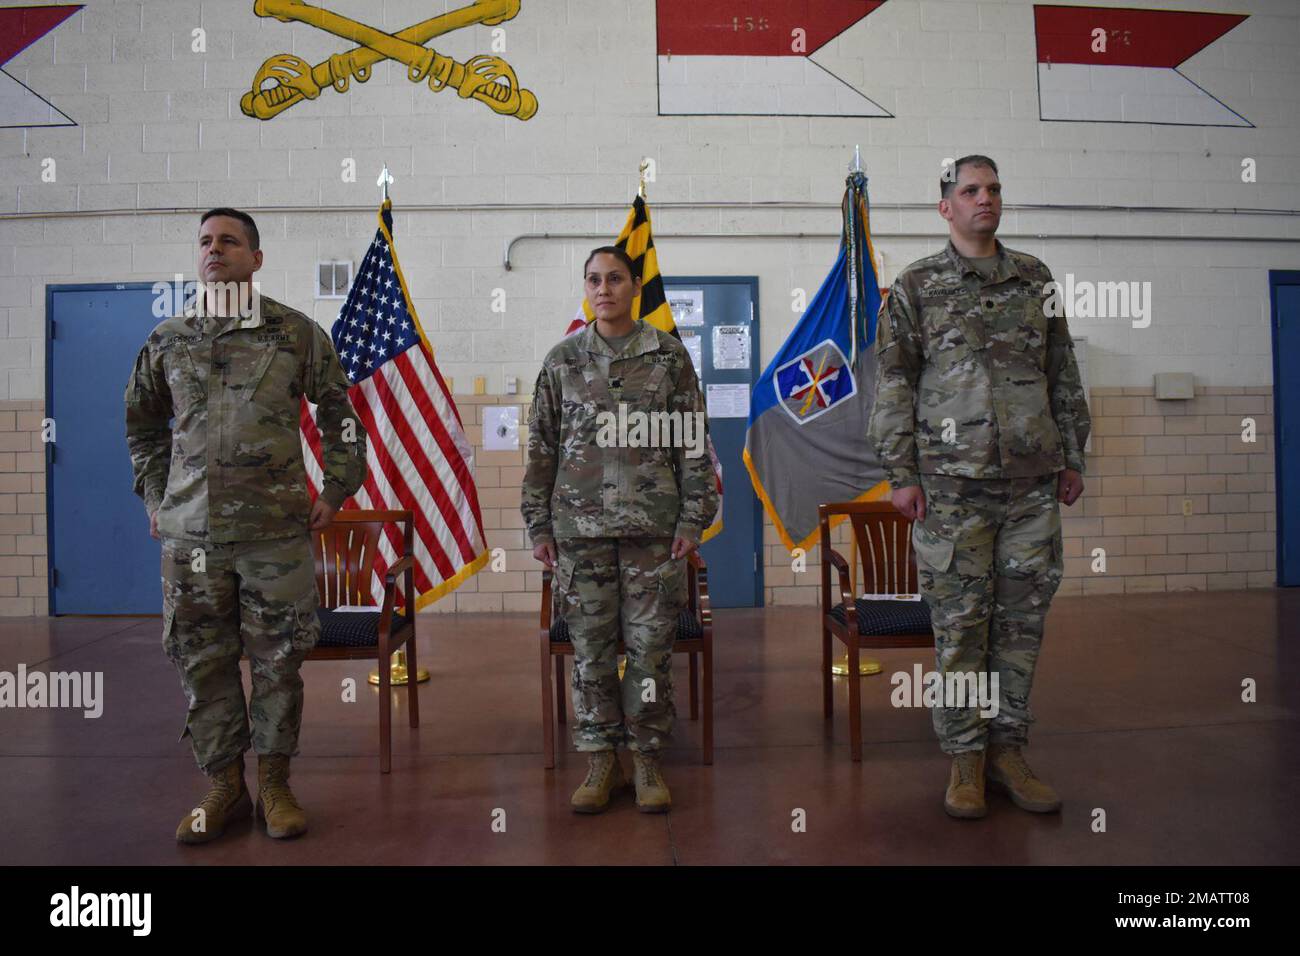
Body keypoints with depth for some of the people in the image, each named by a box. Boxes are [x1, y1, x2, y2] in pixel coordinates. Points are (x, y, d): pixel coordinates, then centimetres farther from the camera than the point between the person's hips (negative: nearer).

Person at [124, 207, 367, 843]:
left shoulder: (297, 333, 3)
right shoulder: (167, 341, 10)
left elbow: (339, 416, 10)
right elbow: (142, 425, 23)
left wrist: (336, 492, 5)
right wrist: (154, 498, 16)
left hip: (278, 529, -2)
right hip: (190, 531, 3)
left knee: (278, 660, 4)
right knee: (202, 662, 7)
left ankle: (274, 785, 19)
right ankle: (224, 786, 22)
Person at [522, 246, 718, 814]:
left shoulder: (669, 356, 5)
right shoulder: (562, 361, 8)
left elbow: (694, 442, 3)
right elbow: (541, 448, 8)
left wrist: (692, 517, -3)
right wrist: (539, 526, 4)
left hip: (653, 526, -1)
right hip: (580, 527, 1)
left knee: (651, 647, 3)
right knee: (591, 649, 5)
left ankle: (646, 760, 19)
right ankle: (601, 761, 20)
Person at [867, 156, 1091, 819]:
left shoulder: (1035, 279, 15)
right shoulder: (915, 287, 4)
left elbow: (1063, 375, 18)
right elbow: (893, 385, 0)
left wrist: (1072, 457, 13)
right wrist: (900, 473, -6)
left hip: (1033, 482, 4)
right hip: (952, 483, -3)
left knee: (1022, 619, 8)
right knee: (959, 625, 1)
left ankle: (1008, 750, 22)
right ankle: (965, 760, 15)